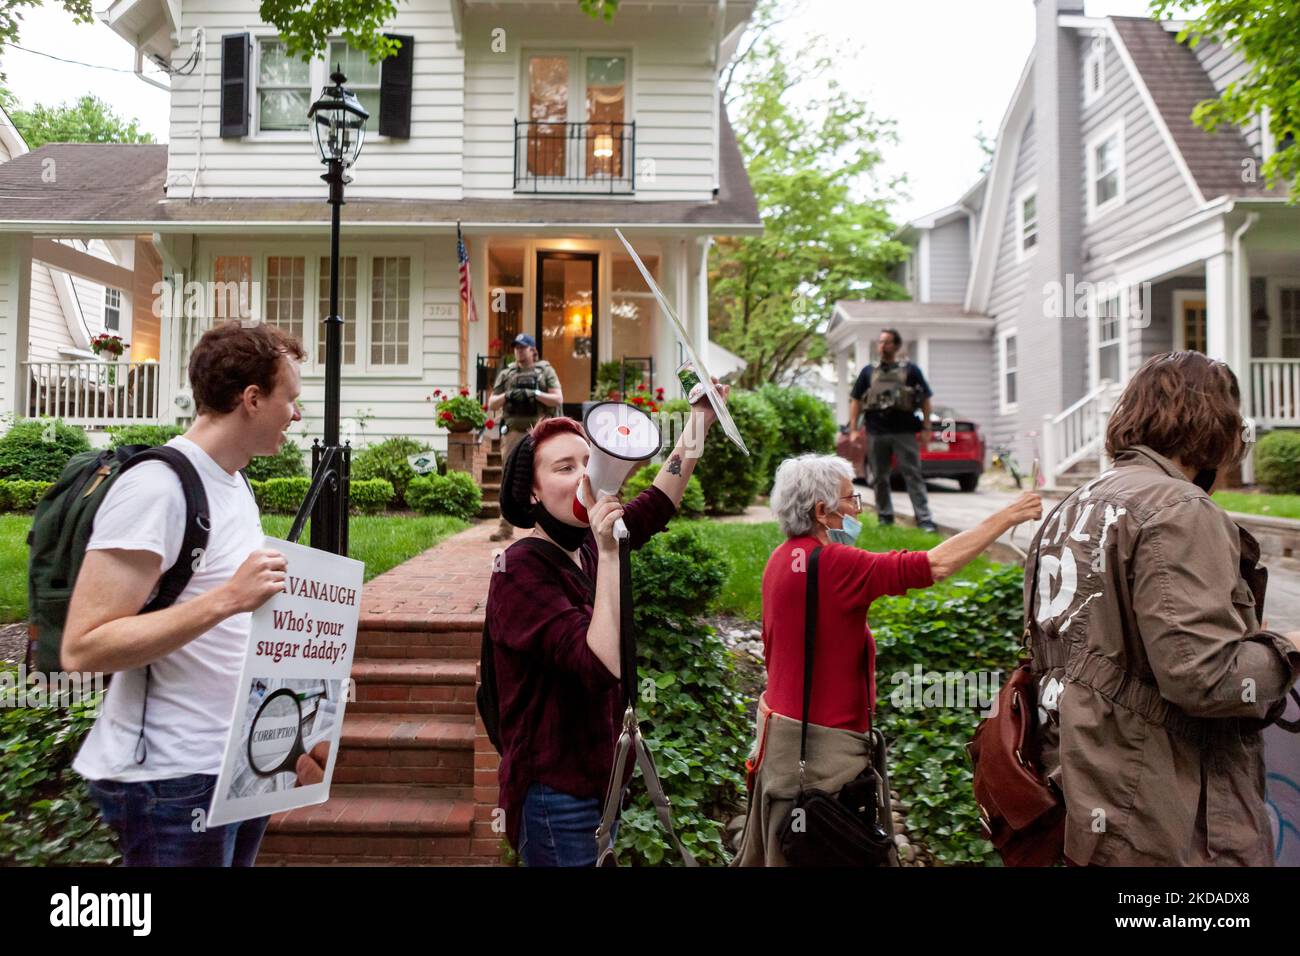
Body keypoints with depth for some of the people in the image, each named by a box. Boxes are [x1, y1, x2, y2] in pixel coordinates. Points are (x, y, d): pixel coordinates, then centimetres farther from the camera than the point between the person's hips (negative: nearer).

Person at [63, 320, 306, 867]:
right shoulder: (156, 487, -19)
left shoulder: (235, 486, 9)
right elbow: (82, 648, -23)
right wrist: (226, 599, -31)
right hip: (173, 782, -8)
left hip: (246, 762, 9)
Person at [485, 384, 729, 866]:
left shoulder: (585, 548, 0)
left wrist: (700, 419, 10)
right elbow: (605, 666, -32)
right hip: (557, 796, -8)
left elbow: (657, 503, 14)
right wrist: (609, 554, -32)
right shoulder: (521, 568, -22)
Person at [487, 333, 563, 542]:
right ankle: (505, 528, 6)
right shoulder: (506, 374, 13)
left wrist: (535, 394, -14)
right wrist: (506, 395, -7)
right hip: (514, 432, 2)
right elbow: (491, 405, 12)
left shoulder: (545, 371, 6)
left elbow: (558, 400, -2)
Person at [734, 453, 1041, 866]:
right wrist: (1007, 517, -14)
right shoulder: (834, 564, -22)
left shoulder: (783, 558, 7)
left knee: (763, 853, 20)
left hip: (781, 723, 10)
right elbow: (936, 565, -23)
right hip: (819, 743, -9)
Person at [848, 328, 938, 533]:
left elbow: (925, 399, 6)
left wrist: (926, 428, -1)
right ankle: (884, 516, 21)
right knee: (879, 478, 9)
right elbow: (855, 400, 11)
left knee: (913, 475, -5)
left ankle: (923, 518, -6)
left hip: (905, 432, -3)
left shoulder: (910, 370, 6)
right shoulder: (868, 371, 12)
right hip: (876, 433, 3)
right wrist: (853, 429, 1)